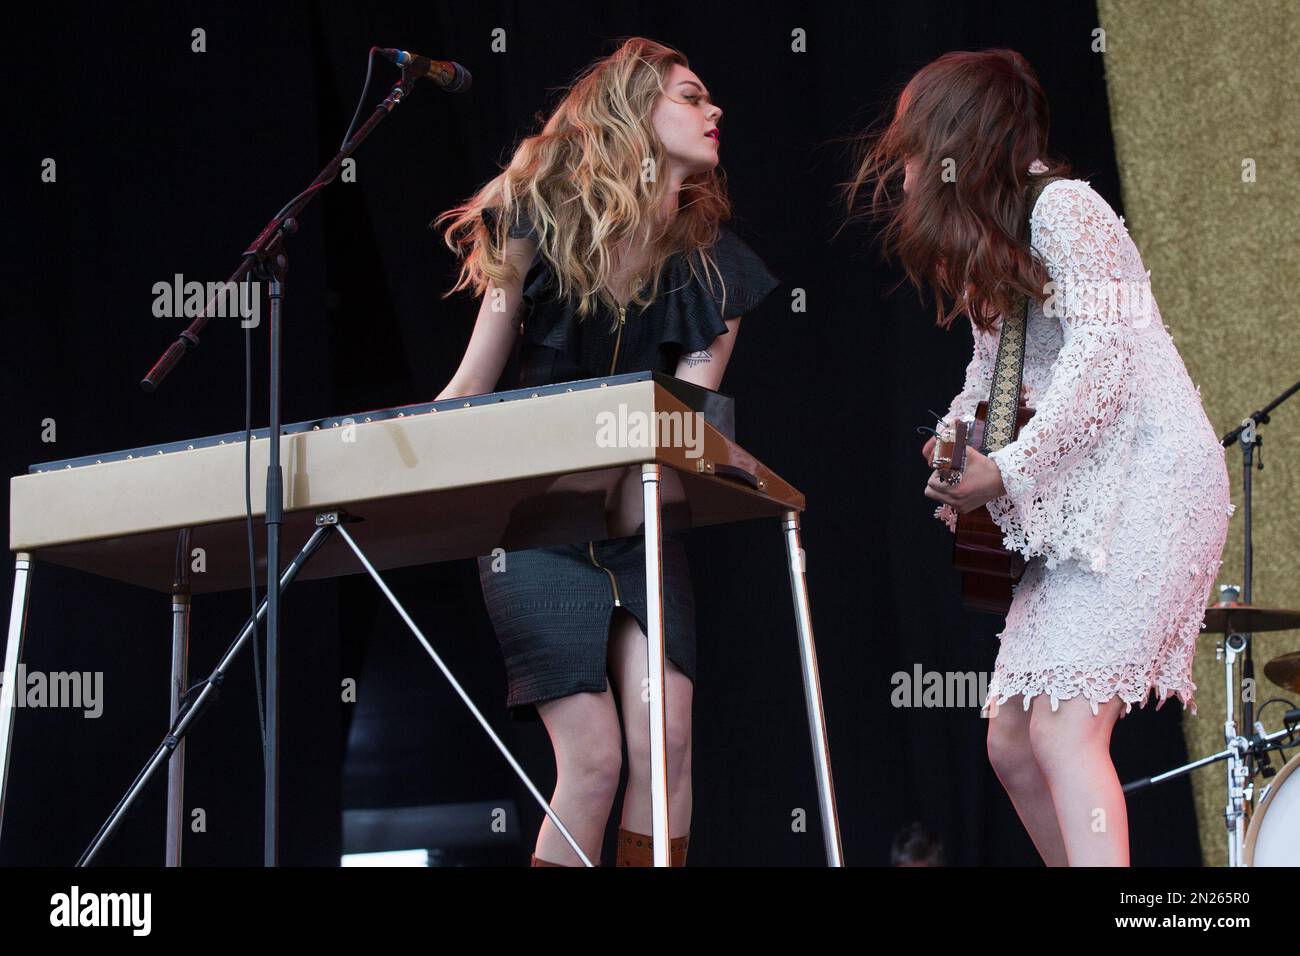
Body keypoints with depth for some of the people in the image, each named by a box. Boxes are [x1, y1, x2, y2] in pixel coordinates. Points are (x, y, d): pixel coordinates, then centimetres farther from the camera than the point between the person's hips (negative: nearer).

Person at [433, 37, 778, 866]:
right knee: (593, 757, -13)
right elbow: (471, 389, -3)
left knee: (666, 736, -13)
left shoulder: (710, 264, 4)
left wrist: (631, 511, -18)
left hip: (638, 521, 3)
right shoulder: (543, 225, -4)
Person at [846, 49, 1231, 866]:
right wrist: (954, 443, 0)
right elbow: (991, 375, 20)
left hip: (1146, 490, -10)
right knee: (1011, 744, 6)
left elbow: (1102, 358, -18)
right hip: (1078, 509, 10)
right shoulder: (989, 242, 18)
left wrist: (1006, 469, -19)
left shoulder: (1064, 208, -10)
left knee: (1062, 731, -20)